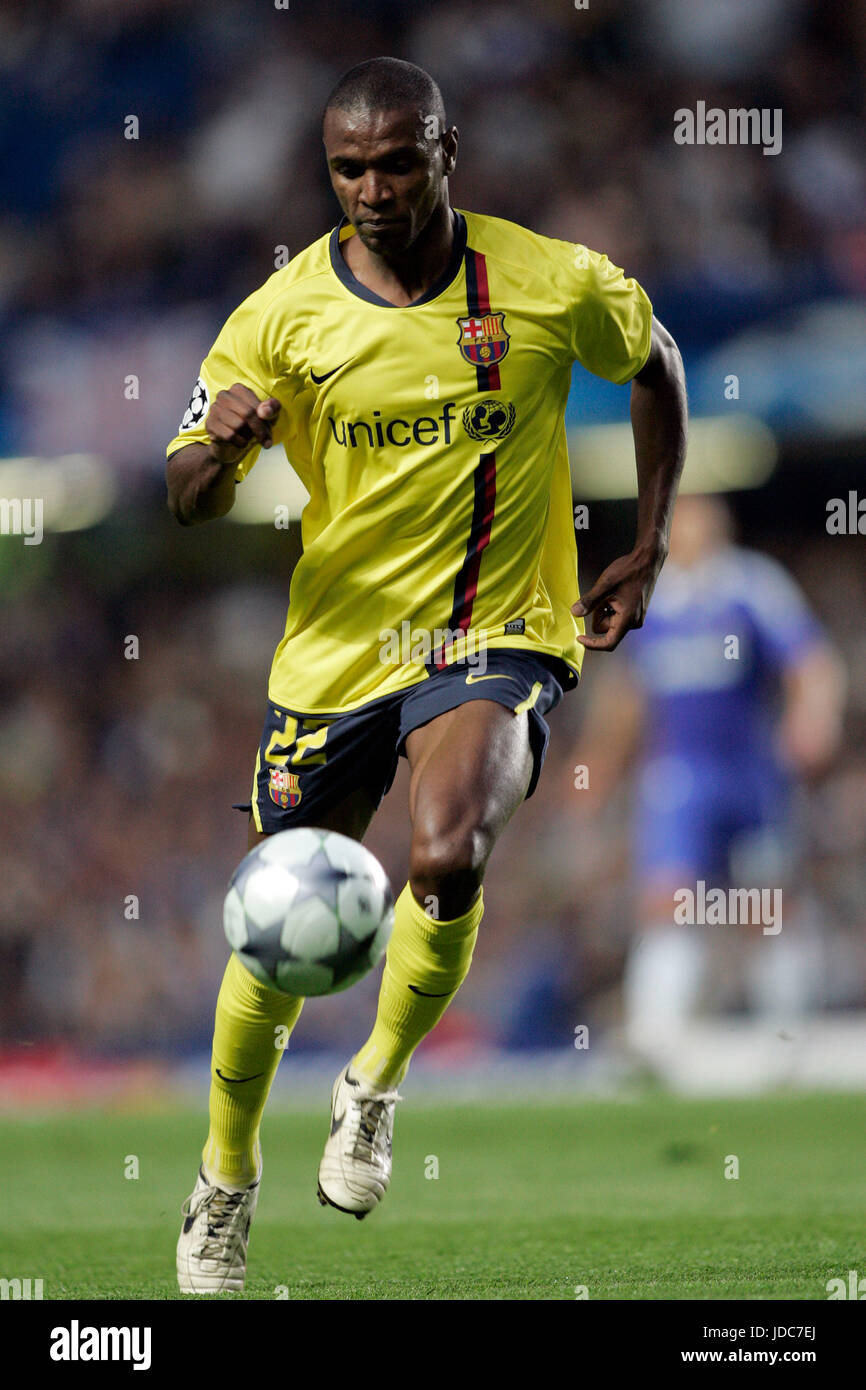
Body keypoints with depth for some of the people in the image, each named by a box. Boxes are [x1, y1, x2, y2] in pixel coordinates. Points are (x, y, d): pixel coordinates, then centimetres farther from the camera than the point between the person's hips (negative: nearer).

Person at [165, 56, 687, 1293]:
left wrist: (649, 551, 9)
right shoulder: (283, 314, -6)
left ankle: (376, 1086, -2)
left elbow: (653, 364, 13)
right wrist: (220, 447, -28)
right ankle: (227, 1176, 33)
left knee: (447, 861, -30)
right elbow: (187, 504, -3)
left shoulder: (555, 287, -8)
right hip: (335, 647, 2)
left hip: (498, 640, -2)